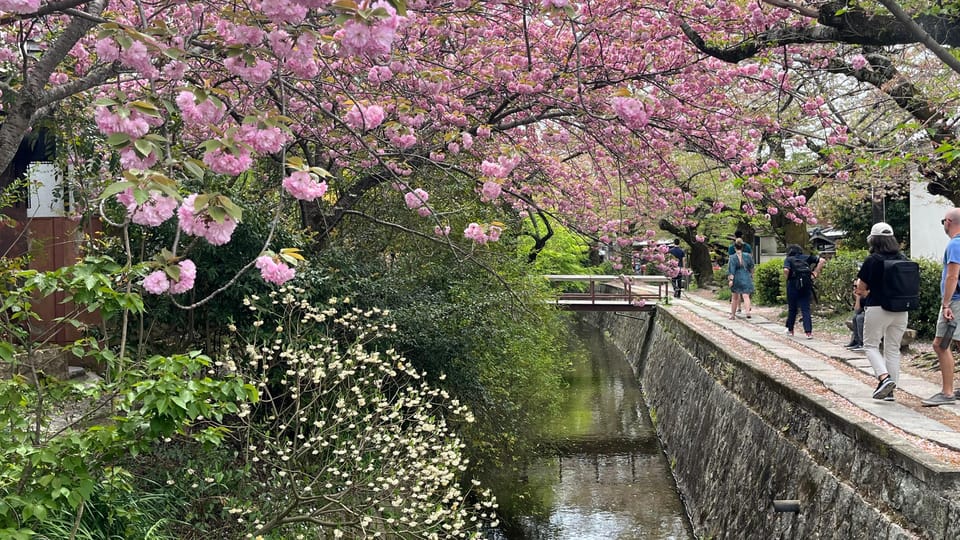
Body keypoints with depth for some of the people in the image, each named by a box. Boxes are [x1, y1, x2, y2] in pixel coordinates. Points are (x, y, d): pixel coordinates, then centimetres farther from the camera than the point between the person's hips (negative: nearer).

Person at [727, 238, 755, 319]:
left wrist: (731, 280, -13)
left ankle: (733, 314, 21)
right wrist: (751, 275, 25)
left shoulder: (733, 258, -8)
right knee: (746, 296, -5)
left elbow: (732, 270, -13)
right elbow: (751, 267, 10)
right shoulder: (747, 256, 1)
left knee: (735, 297, 13)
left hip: (737, 279, -1)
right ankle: (748, 312, -27)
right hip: (746, 278, 1)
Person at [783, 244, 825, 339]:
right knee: (806, 309, 4)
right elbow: (822, 261, 4)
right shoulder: (806, 258, 12)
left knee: (792, 308, 14)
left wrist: (787, 278, 1)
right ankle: (808, 332, -7)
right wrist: (815, 273, 5)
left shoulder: (788, 259, 3)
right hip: (806, 285, 2)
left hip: (793, 285, -2)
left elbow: (786, 270, -17)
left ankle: (790, 330, 26)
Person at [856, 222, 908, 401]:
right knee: (893, 349, 12)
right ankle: (891, 390, 14)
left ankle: (884, 377, -14)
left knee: (871, 345, 8)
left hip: (877, 308, -5)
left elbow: (861, 288, -6)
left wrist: (866, 292, 15)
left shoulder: (871, 260, -10)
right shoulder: (902, 260, 3)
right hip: (901, 310, 5)